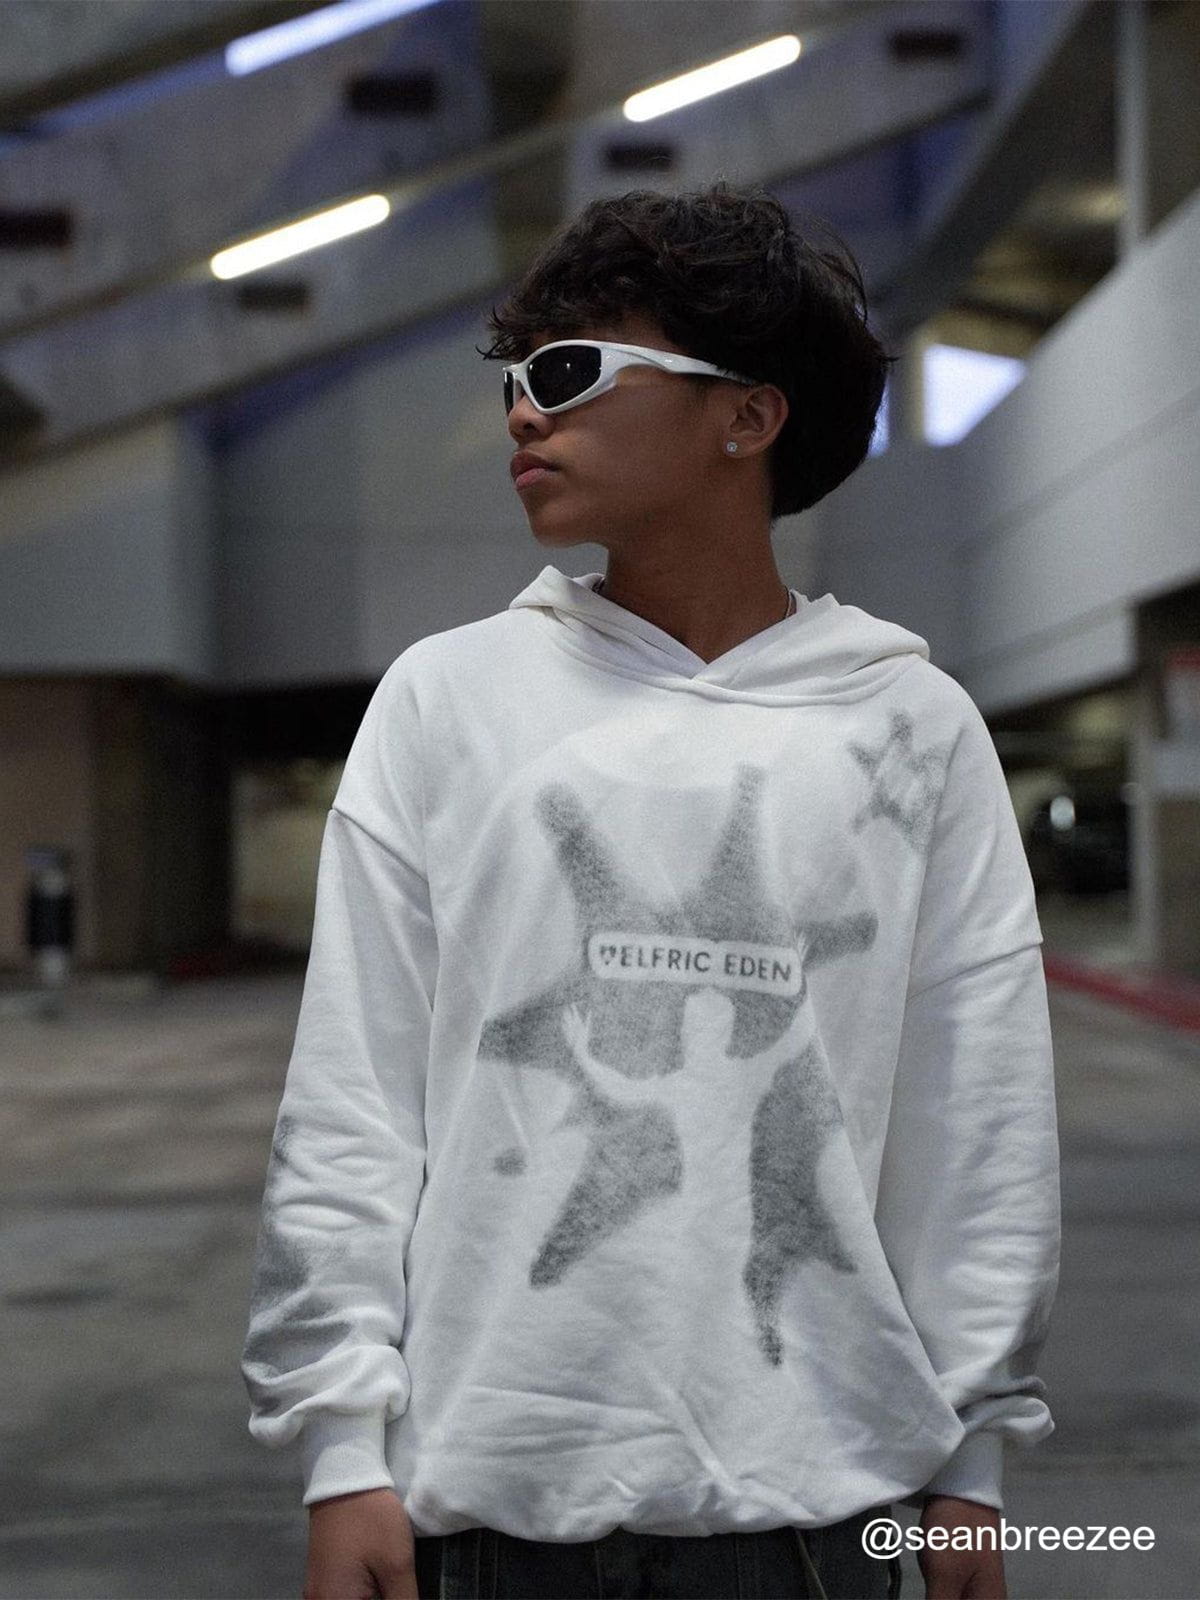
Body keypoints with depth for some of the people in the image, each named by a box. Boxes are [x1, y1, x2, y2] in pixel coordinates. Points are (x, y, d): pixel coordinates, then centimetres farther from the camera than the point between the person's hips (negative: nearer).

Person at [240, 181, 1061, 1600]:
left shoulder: (911, 724, 3)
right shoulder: (444, 698, 3)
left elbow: (981, 1121, 4)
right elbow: (350, 1099, 1)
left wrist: (973, 1456, 4)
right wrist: (344, 1441, -4)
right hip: (491, 1484, 0)